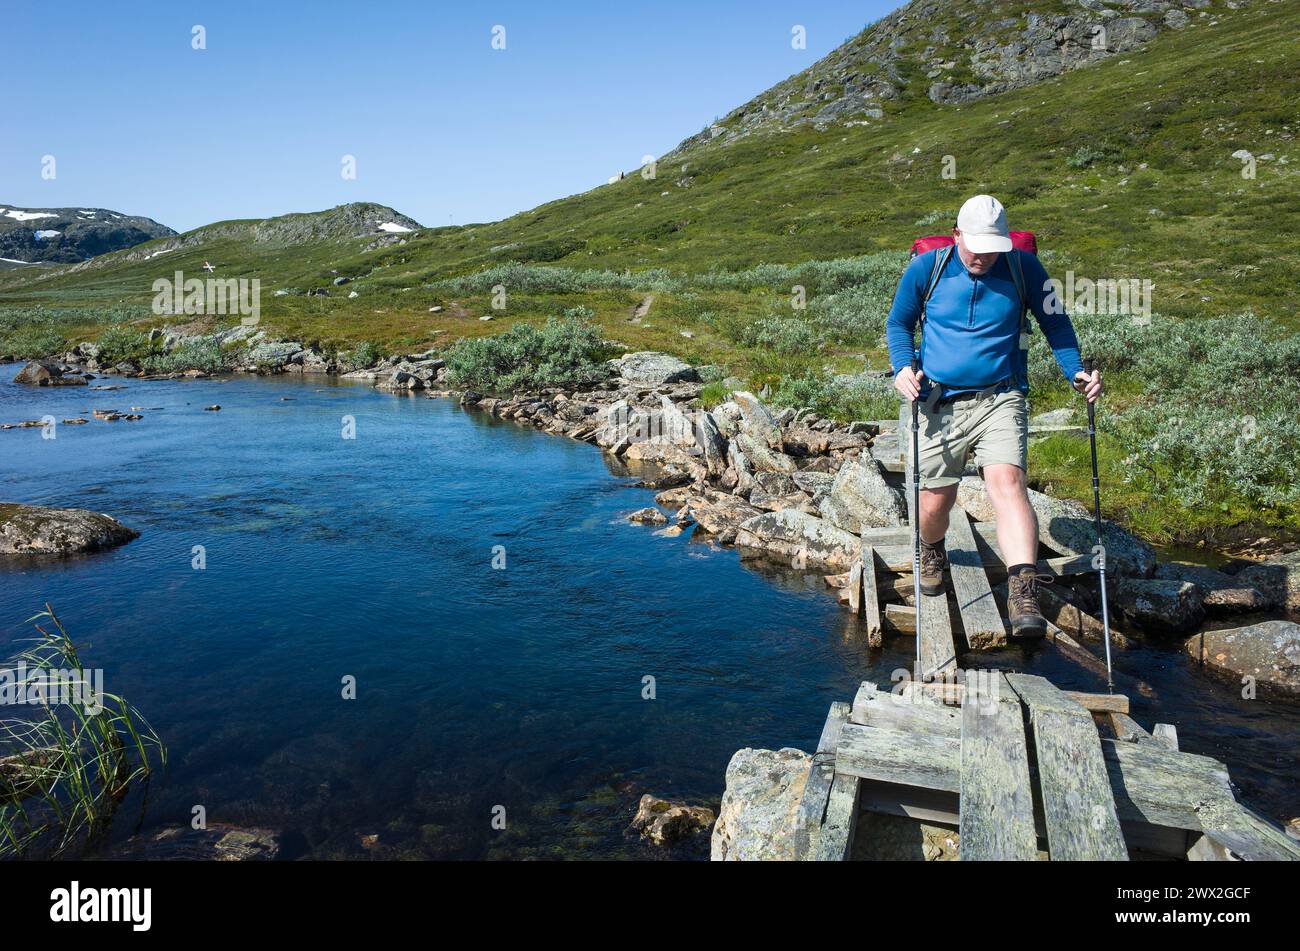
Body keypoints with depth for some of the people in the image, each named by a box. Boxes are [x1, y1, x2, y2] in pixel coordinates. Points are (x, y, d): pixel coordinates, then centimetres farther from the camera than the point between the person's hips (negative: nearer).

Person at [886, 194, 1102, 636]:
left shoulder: (1024, 267, 2)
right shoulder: (926, 268, 0)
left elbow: (1055, 321, 12)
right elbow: (898, 323, 11)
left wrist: (1076, 372, -2)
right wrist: (903, 368, -7)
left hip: (1001, 400, 0)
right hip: (941, 403, 1)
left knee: (1007, 483, -23)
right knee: (935, 502, 5)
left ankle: (1023, 592, -30)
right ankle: (932, 554, 40)